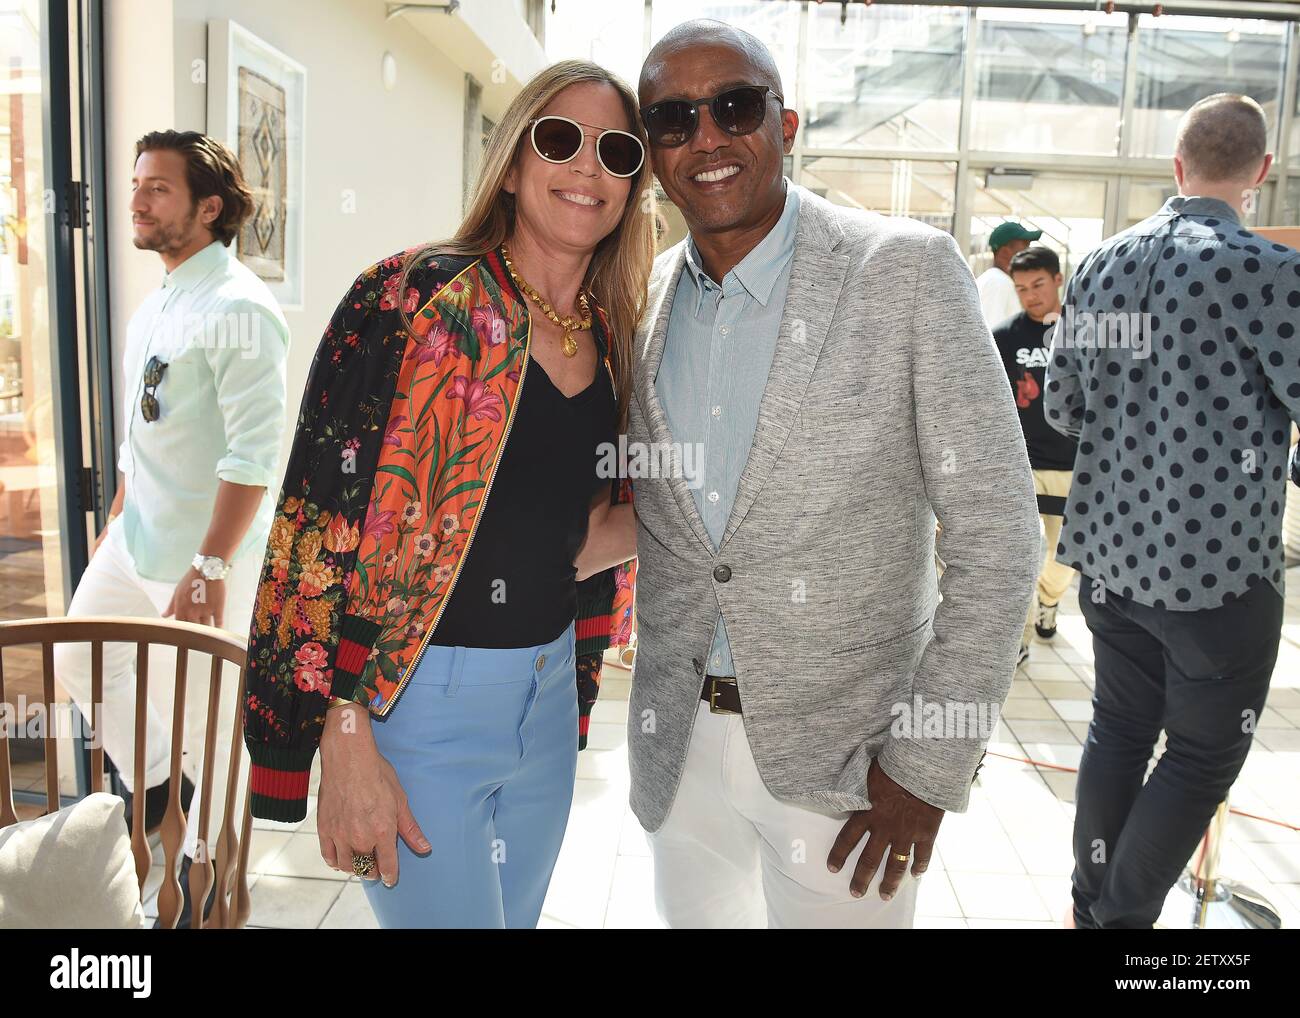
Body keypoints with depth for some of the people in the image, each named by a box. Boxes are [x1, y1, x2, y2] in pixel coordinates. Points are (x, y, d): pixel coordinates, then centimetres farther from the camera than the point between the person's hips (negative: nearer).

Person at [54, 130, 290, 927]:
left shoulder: (237, 308, -18)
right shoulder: (155, 305, 10)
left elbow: (255, 452, -24)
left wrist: (210, 566, -25)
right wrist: (116, 524, 20)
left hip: (207, 554, -8)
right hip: (136, 537, 9)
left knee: (211, 714, 6)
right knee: (78, 662, 18)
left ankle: (205, 866, 28)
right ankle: (157, 783, 40)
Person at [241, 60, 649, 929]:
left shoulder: (612, 340, 5)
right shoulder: (413, 300, -13)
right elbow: (328, 525, -16)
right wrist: (348, 746, -18)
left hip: (549, 694, 7)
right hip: (418, 701, -6)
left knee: (517, 912, 22)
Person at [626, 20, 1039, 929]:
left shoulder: (908, 271, -13)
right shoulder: (642, 301, 2)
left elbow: (996, 532, -12)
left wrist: (928, 764, -14)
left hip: (845, 752, -4)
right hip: (678, 742, 5)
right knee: (697, 914, 22)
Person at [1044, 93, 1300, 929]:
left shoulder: (1101, 265, 3)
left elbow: (1062, 409, 8)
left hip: (1109, 551, 6)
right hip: (1219, 564, -6)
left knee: (1119, 731, 19)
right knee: (1204, 757, 11)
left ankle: (1091, 902, 32)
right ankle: (1124, 915, 19)